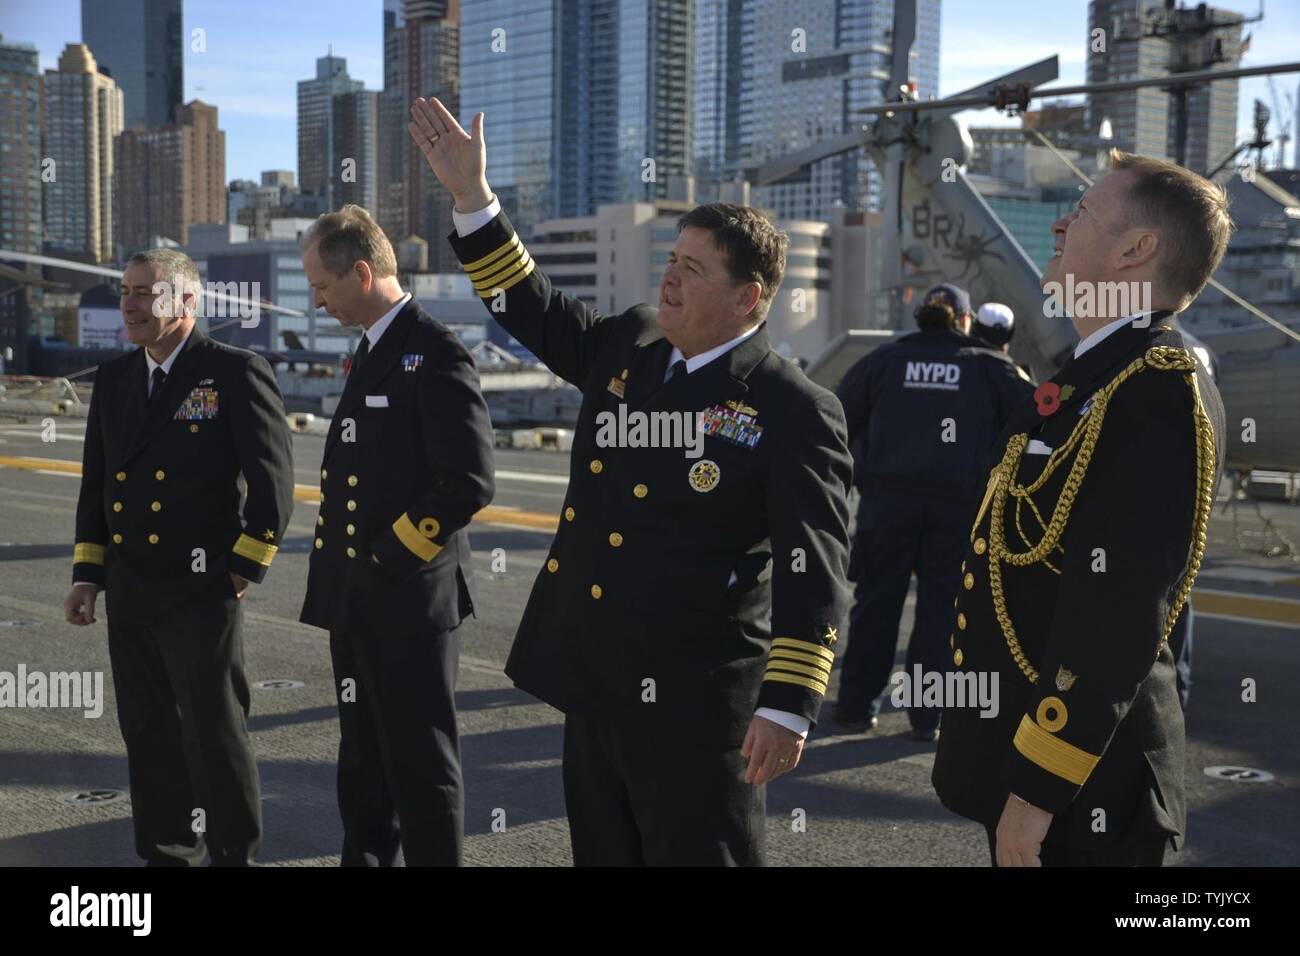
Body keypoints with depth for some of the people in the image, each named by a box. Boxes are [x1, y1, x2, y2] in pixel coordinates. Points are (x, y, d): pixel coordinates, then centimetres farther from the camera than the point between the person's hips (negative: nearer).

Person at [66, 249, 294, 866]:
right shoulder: (113, 379, 11)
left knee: (215, 735, 0)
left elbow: (273, 478, -10)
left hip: (201, 594, -6)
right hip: (129, 595, 6)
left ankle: (235, 855, 15)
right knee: (148, 736, 14)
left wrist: (245, 568, -9)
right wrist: (87, 575, 11)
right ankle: (165, 854, 28)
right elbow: (95, 485, 16)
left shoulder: (236, 373, -9)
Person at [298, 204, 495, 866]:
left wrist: (388, 555, -15)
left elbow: (470, 483, -21)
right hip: (356, 599, 9)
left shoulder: (434, 354, -15)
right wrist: (343, 573, 11)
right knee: (363, 757, 18)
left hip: (409, 596, -9)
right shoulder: (371, 352, 14)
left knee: (420, 762, 2)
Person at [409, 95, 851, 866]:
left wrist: (787, 707, -21)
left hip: (695, 702, -7)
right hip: (591, 685, 7)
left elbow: (813, 569, -16)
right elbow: (532, 307, 20)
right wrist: (471, 194, 12)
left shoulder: (794, 411, -13)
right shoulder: (624, 347, 7)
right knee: (605, 853, 19)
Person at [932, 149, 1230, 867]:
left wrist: (1039, 788, -23)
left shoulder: (1158, 389, -19)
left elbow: (1118, 614, -25)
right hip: (1025, 758, 9)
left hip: (1080, 787, -9)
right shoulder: (1094, 377, 12)